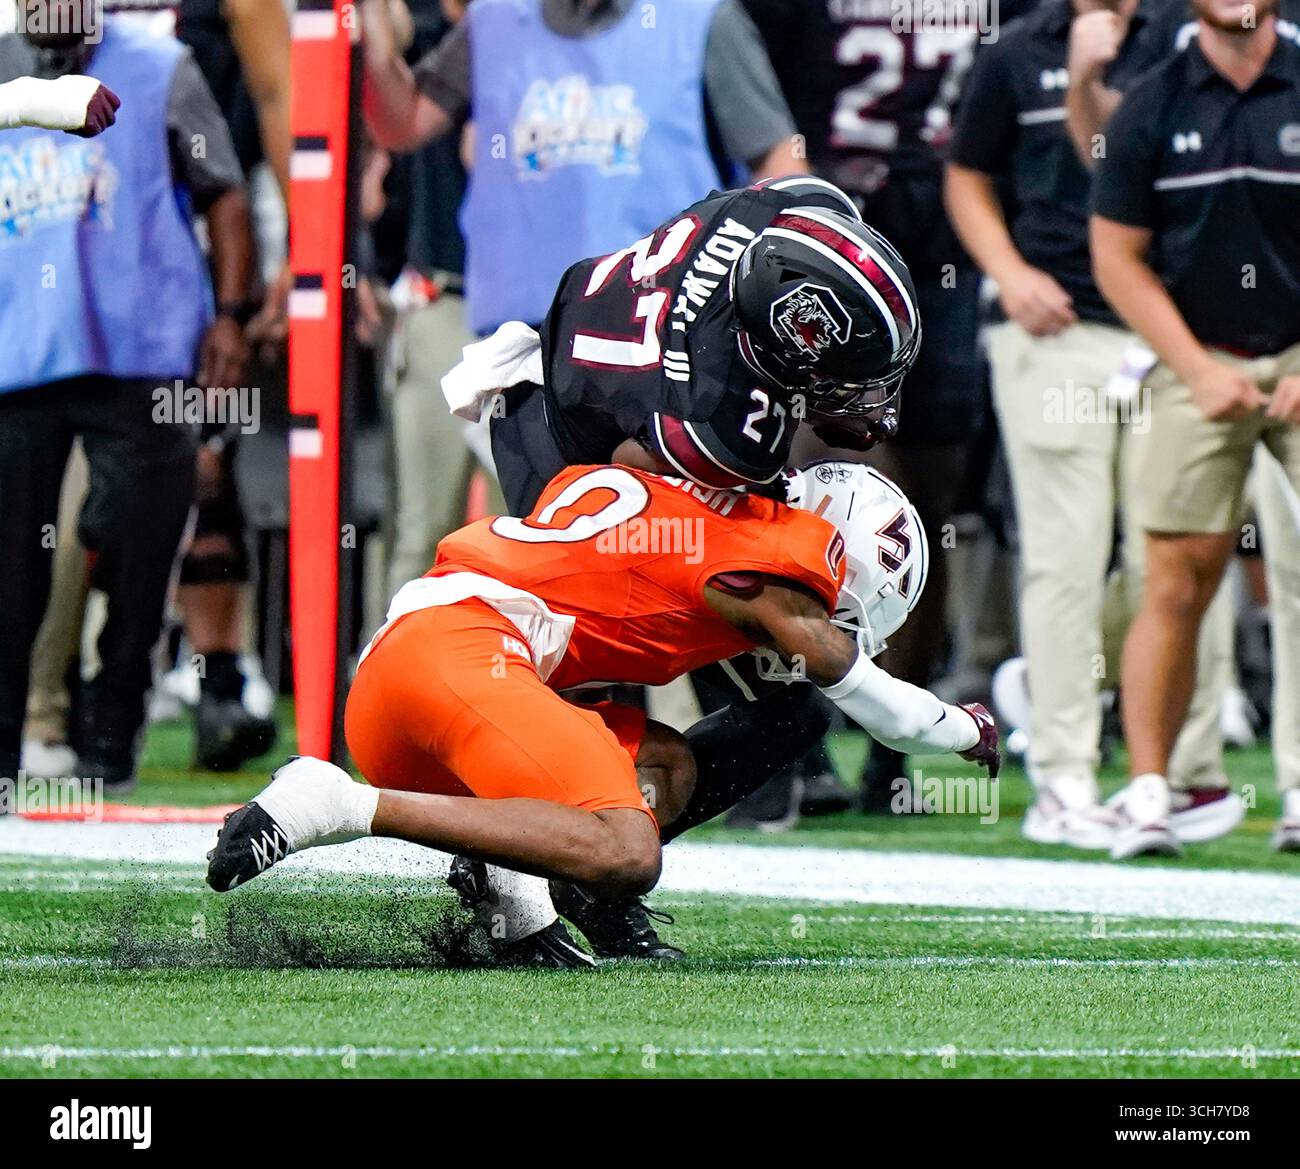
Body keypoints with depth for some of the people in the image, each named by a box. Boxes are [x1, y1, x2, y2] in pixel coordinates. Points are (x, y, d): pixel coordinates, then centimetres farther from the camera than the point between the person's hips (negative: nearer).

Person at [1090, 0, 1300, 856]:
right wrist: (1198, 369, -2)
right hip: (1200, 361, 1)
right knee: (1178, 583, -4)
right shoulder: (1152, 106, 3)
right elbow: (1118, 255, 7)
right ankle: (1147, 790, 1)